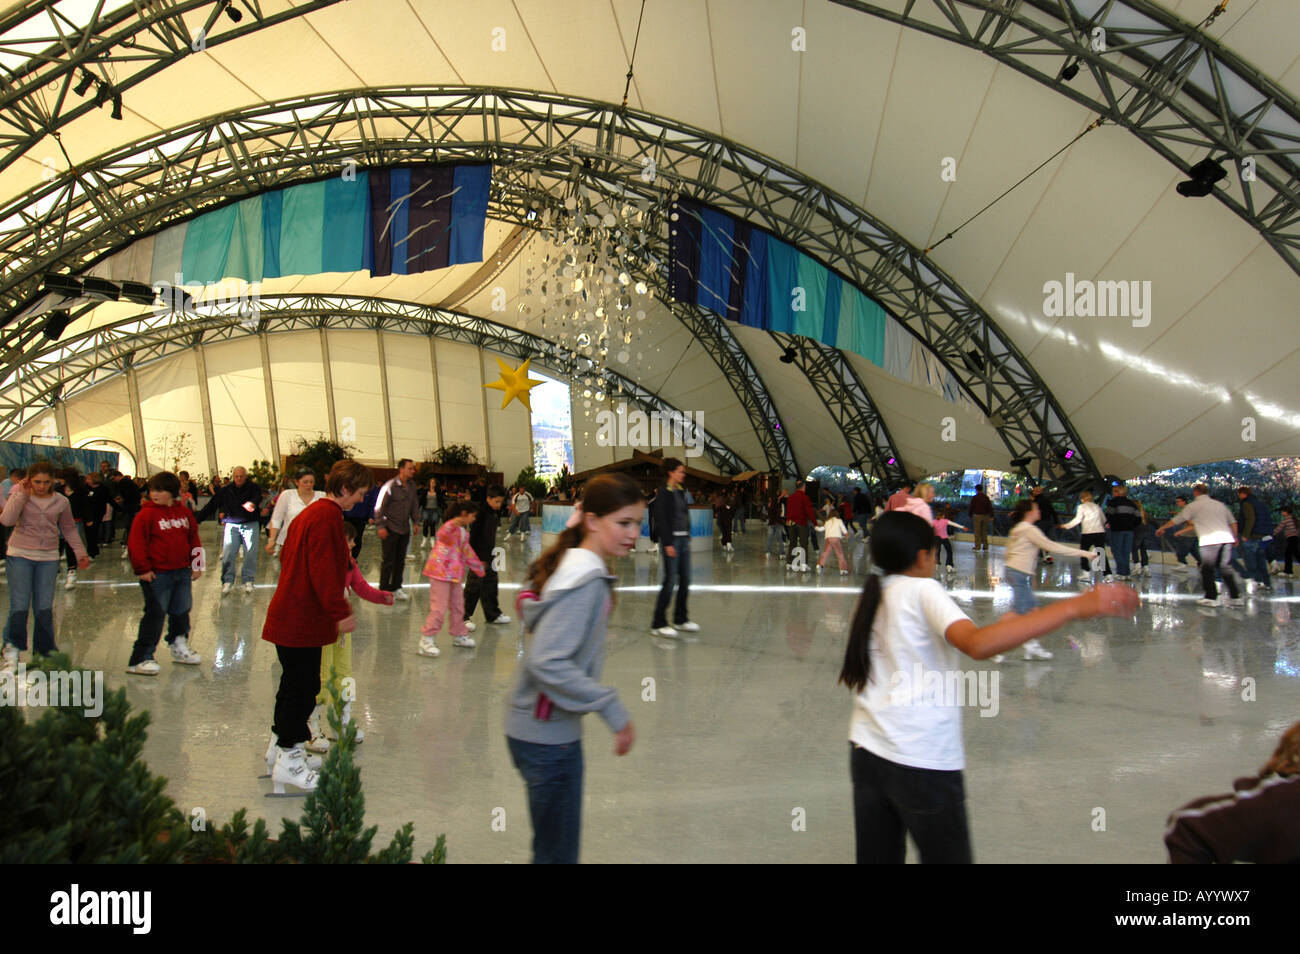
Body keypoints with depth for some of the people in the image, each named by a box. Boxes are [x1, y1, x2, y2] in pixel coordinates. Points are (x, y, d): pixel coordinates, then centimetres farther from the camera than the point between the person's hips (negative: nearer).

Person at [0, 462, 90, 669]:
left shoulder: (61, 502, 3)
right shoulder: (19, 496, -2)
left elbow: (69, 529, 15)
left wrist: (80, 552, 9)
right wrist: (22, 494, -18)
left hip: (48, 558, 2)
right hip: (20, 555, -2)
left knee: (45, 608, 3)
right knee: (20, 607, -6)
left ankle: (45, 652, 17)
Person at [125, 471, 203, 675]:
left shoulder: (185, 512, 8)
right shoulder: (146, 514, -9)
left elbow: (193, 539, 16)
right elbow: (136, 543, -11)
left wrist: (196, 564, 13)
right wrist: (142, 568, -14)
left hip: (182, 572, 6)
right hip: (157, 573, -6)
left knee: (181, 611, 17)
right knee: (155, 614, -6)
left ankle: (180, 647, 35)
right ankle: (140, 659, 0)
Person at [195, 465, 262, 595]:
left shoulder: (253, 488, 1)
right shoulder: (225, 490, 8)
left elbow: (258, 497, -21)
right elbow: (211, 506, 10)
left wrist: (253, 503, -46)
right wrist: (197, 519, 4)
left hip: (250, 524, -1)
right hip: (231, 524, 1)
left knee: (250, 553, -3)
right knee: (228, 553, -7)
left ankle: (248, 580, 9)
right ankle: (227, 581, 2)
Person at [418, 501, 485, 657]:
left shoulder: (464, 531, 15)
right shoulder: (450, 527, -12)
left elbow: (467, 551, 24)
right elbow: (442, 535, -29)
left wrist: (479, 568, 29)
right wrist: (453, 526, -43)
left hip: (455, 574, 9)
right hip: (441, 572, -9)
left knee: (458, 606, 17)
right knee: (439, 607, -9)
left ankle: (459, 635, 33)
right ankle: (426, 640, -1)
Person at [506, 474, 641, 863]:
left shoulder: (572, 565, 6)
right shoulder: (587, 582, -23)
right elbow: (546, 662, -30)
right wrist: (612, 709, -24)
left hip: (542, 727, 9)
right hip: (548, 735, -9)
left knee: (552, 847, 23)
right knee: (558, 852, 6)